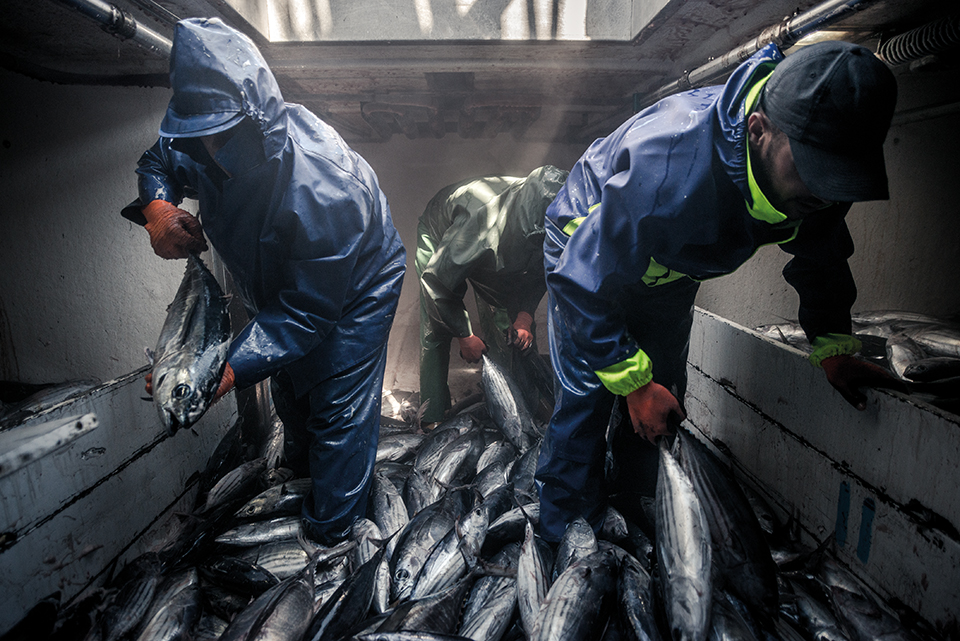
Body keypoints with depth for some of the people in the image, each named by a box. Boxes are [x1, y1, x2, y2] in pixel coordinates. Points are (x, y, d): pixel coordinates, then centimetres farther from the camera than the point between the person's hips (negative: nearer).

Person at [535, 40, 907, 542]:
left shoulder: (817, 164, -22)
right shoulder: (666, 168, -45)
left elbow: (821, 255, 2)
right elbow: (582, 283, -35)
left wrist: (833, 347, -1)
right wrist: (634, 383, -30)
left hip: (666, 267, 6)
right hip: (586, 247, -5)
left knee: (663, 403, 10)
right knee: (586, 401, -12)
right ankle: (564, 543, 7)